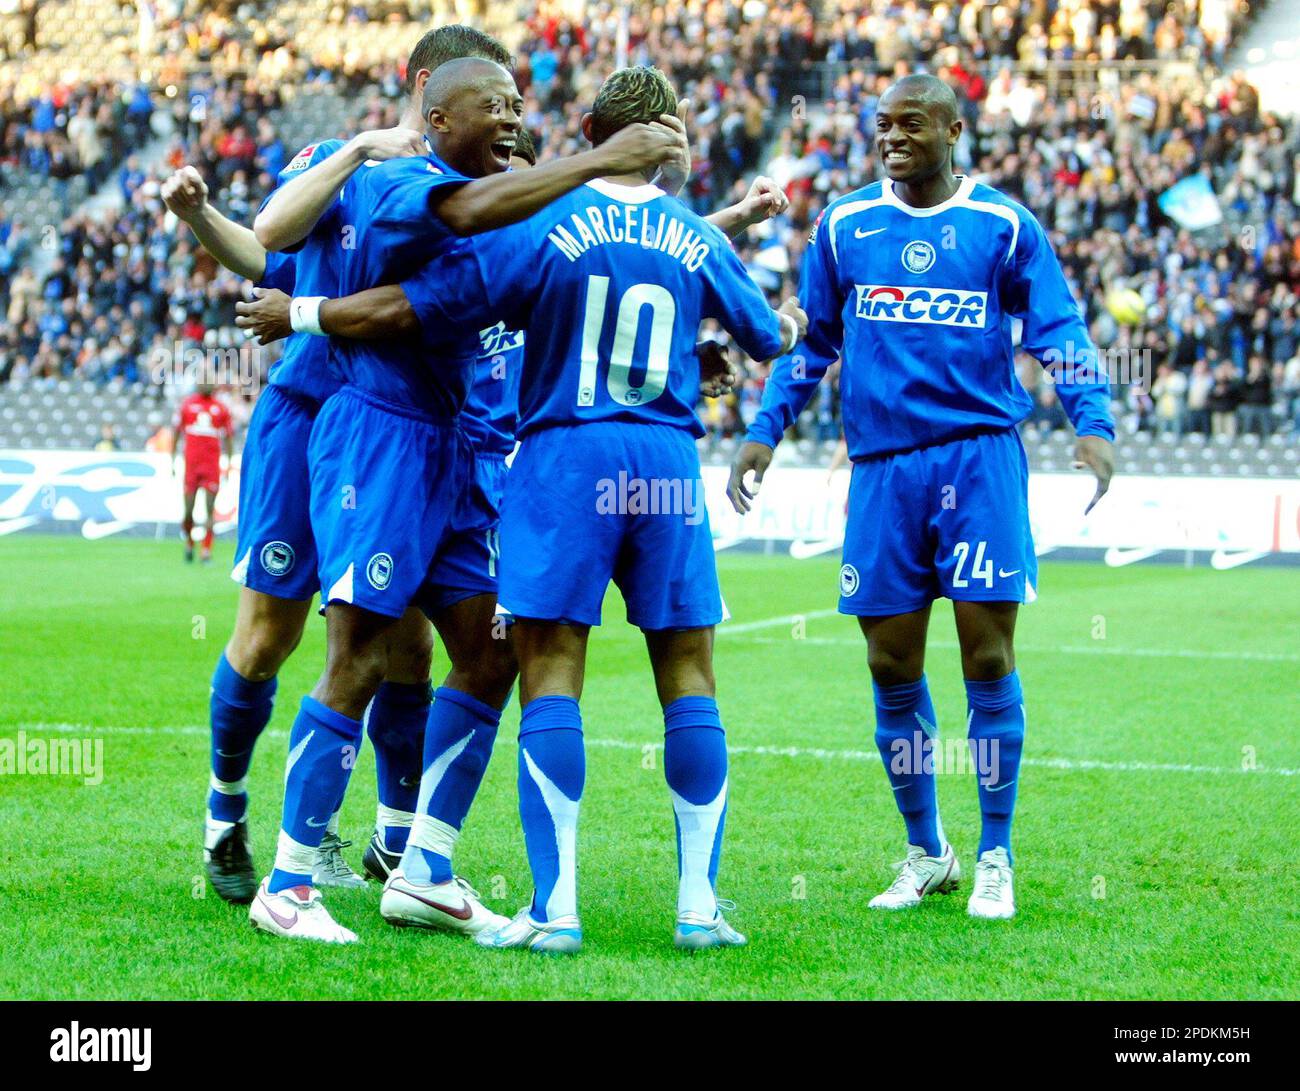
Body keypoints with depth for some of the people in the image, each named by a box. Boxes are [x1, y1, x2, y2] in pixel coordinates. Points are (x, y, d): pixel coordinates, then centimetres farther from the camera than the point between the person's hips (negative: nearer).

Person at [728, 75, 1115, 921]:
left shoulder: (1004, 226, 4)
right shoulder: (844, 226, 10)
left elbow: (1060, 334, 3)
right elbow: (811, 343, 19)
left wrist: (1092, 423, -11)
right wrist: (766, 431, 11)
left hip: (981, 454, -2)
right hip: (883, 464, 3)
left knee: (988, 654, -6)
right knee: (892, 667, 3)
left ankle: (996, 858, 6)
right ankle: (926, 852, 19)